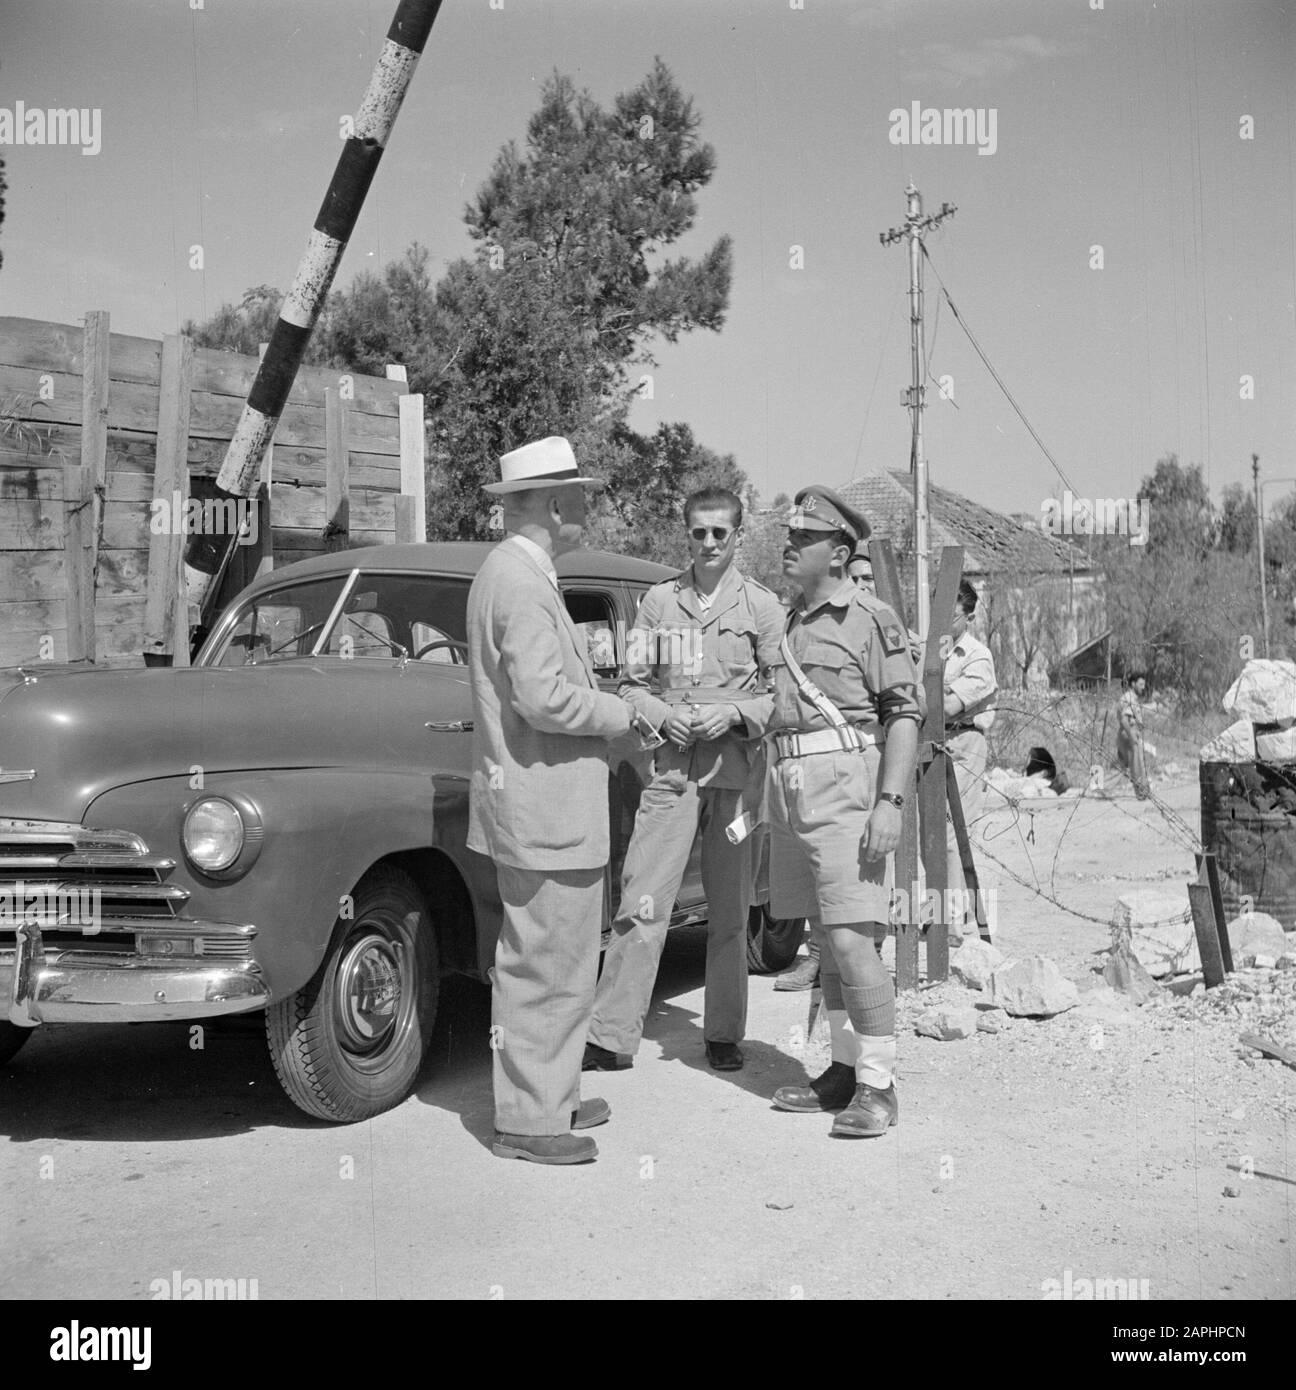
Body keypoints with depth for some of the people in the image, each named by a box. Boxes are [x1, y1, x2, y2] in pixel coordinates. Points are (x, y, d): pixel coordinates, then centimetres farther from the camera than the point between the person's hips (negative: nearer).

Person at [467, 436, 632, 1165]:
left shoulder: (508, 572, 15)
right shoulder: (523, 583, -18)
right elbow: (544, 697, -26)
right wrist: (622, 712, -10)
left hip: (537, 803, 11)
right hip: (544, 809, -11)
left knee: (549, 962, 19)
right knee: (545, 967, -2)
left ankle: (550, 1099, 30)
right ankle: (528, 1120, 8)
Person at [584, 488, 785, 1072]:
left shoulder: (762, 606, 5)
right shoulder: (658, 600, 9)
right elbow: (632, 682, 11)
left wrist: (734, 714, -12)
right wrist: (662, 715, -7)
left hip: (737, 766, 0)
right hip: (671, 765, 0)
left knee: (729, 909, 8)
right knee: (641, 902, -6)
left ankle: (723, 1034, 20)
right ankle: (611, 1035, -3)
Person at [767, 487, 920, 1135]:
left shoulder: (870, 619, -5)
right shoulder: (789, 621, 17)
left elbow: (904, 714, -8)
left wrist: (890, 801, -18)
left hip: (843, 784, -7)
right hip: (789, 787, 8)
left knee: (852, 939, -10)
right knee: (825, 939, 11)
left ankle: (878, 1086, -2)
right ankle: (845, 1069, 20)